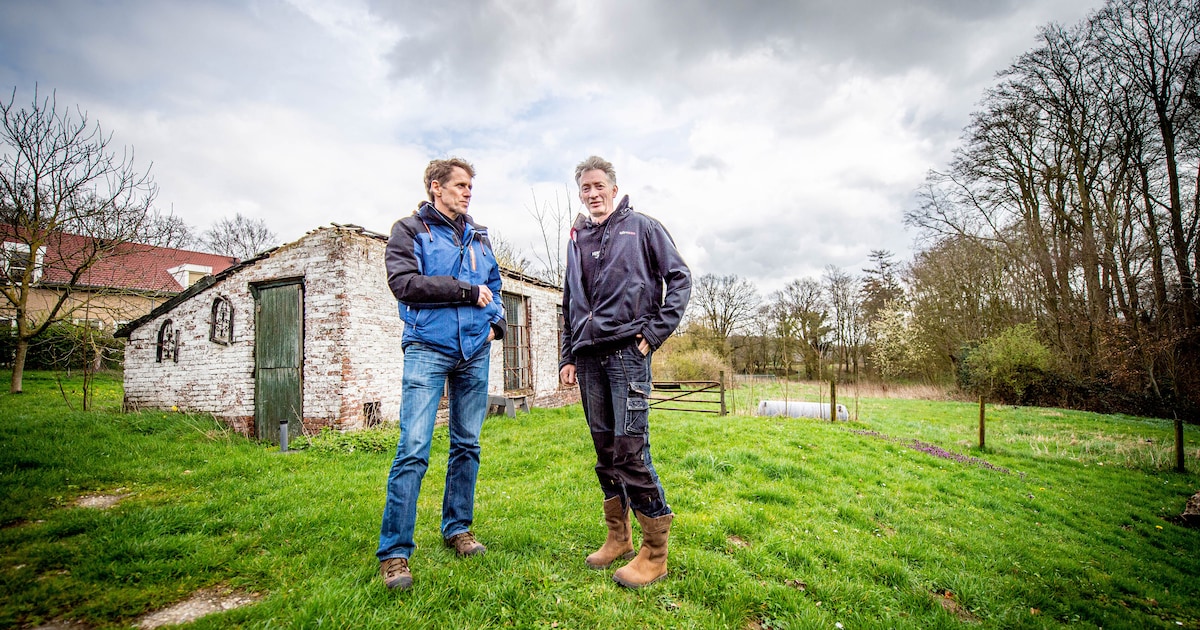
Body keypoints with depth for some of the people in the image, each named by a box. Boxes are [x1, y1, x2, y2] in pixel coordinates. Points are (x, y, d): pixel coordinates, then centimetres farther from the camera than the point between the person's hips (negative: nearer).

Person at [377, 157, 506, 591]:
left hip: (475, 350, 5)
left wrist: (495, 319, 6)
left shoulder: (478, 236, 17)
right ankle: (394, 553, 4)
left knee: (467, 445, 11)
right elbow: (404, 282, -12)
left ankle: (457, 528, 26)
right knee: (413, 450, -9)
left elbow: (493, 286, 25)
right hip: (428, 348, -5)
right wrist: (467, 290, -11)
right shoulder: (409, 230, 3)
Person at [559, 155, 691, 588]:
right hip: (589, 355, 5)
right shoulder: (576, 239, 19)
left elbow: (679, 278, 2)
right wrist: (568, 356, 16)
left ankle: (655, 552, 6)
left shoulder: (641, 227, 6)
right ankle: (618, 537, 26)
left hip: (627, 351, -5)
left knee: (630, 449, -8)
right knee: (605, 450, 11)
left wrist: (655, 331, -6)